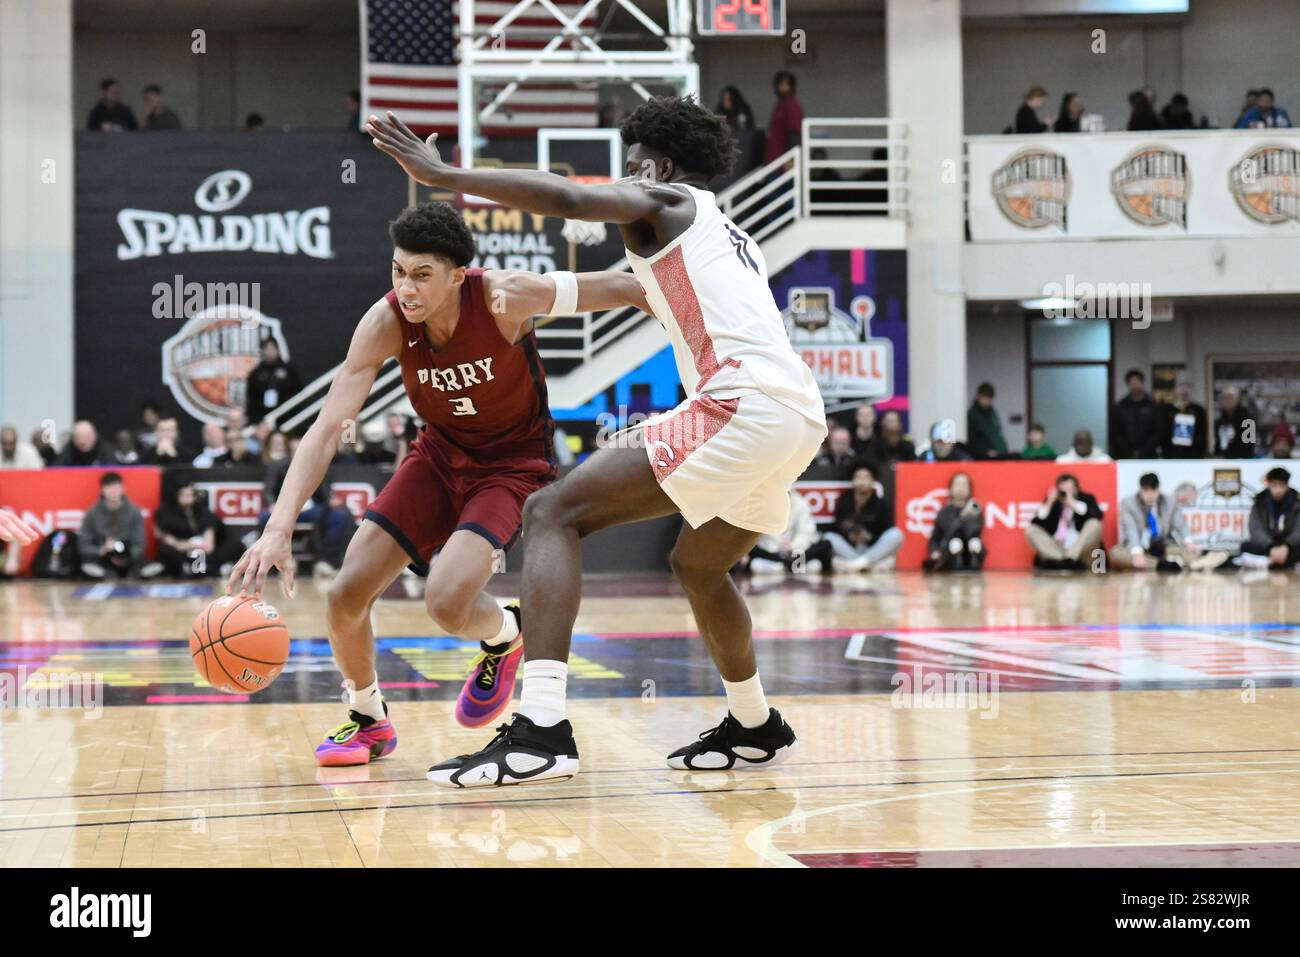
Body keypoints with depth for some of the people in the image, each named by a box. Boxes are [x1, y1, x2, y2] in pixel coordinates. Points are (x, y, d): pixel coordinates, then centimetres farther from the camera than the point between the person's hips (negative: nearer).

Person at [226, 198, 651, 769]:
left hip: (513, 465, -4)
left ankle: (506, 637, 11)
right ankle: (367, 718, 22)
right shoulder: (386, 323, -21)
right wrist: (279, 528, -38)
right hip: (439, 458, 4)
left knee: (447, 602, -26)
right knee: (345, 597, -7)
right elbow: (328, 428, -26)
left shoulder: (504, 298, -28)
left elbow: (618, 288, -15)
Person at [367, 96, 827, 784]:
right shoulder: (733, 239, 33)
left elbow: (566, 197, -8)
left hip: (743, 404, -9)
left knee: (552, 513, -10)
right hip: (801, 418, 9)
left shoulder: (665, 200, 9)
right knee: (697, 566, 33)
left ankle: (541, 732, -24)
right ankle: (755, 729, 45)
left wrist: (443, 175, -5)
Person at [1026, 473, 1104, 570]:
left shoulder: (1086, 498, 6)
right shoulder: (1053, 502, 10)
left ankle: (1071, 558, -32)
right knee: (1030, 530, -15)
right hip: (1055, 549, 2)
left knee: (1094, 524, -24)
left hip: (1081, 548, -2)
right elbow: (1036, 524, 0)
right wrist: (1049, 504, -11)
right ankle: (1057, 559, -33)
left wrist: (1073, 503, -20)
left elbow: (1098, 514, -16)